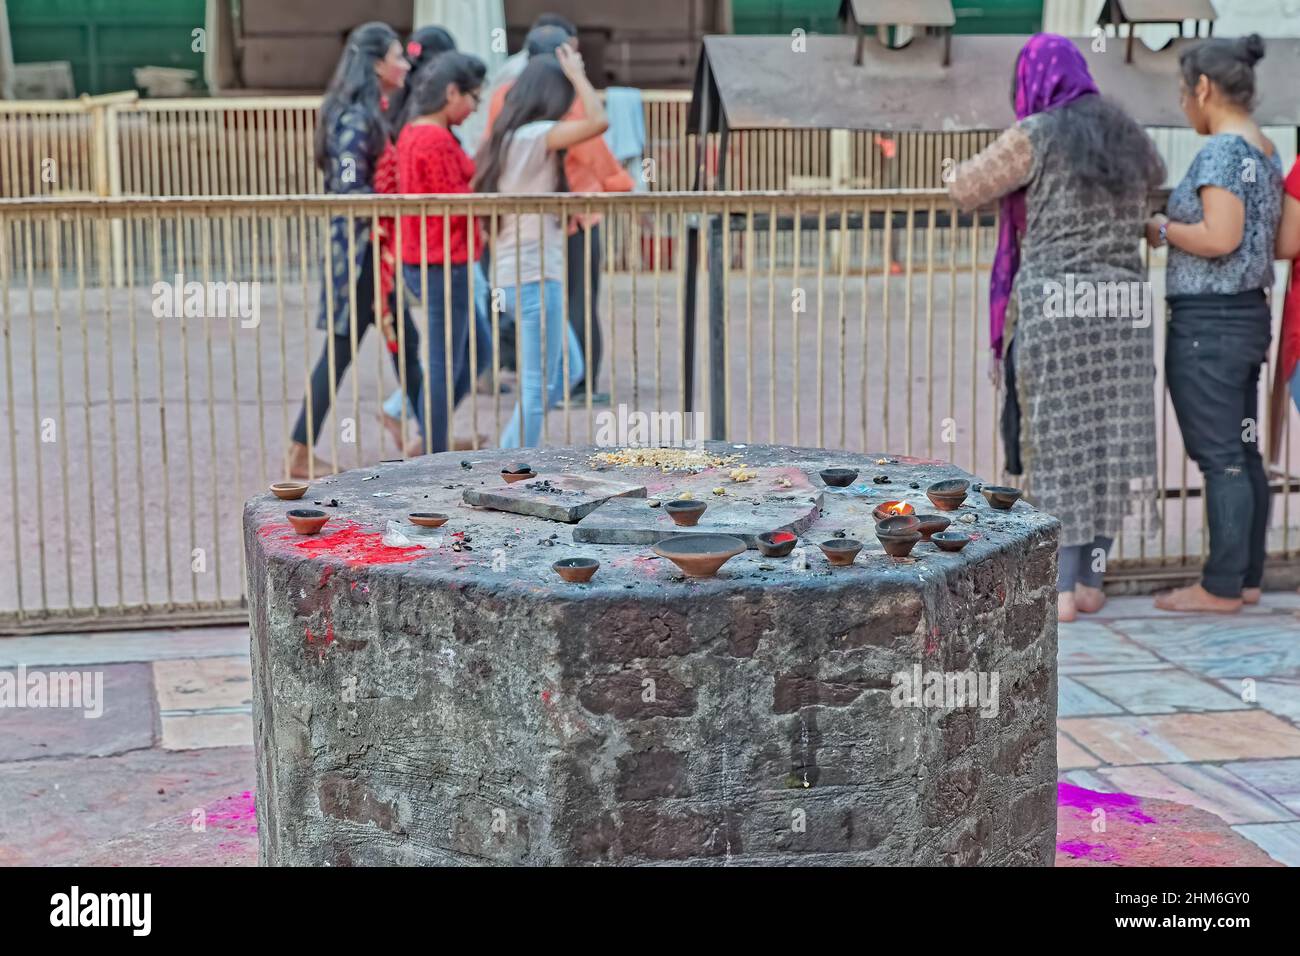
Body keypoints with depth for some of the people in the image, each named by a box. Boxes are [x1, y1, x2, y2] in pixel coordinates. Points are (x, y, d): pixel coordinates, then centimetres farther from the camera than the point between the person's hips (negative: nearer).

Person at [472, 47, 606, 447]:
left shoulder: (504, 137, 12)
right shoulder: (536, 136, -15)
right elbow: (598, 122, -26)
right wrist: (577, 74, -12)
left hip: (513, 276, 10)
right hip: (534, 276, -10)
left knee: (565, 371, 19)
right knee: (538, 385, -3)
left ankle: (508, 456, 19)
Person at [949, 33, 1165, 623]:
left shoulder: (1035, 136, -6)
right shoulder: (1127, 136, 13)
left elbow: (963, 191, -1)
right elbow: (1154, 176, 35)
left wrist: (1006, 166, 18)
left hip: (1052, 304, -5)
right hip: (1121, 305, 5)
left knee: (1058, 446, -1)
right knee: (1107, 441, 10)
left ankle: (1061, 590, -1)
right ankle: (1092, 581, 15)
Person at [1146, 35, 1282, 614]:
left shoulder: (1223, 150, -15)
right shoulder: (1266, 151, 13)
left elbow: (1220, 238, -24)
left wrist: (1161, 229, -8)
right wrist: (1178, 226, 15)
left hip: (1207, 322, -9)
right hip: (1248, 314, 10)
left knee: (1219, 458, -4)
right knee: (1243, 454, 12)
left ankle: (1221, 587, 1)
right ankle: (1247, 578, 18)